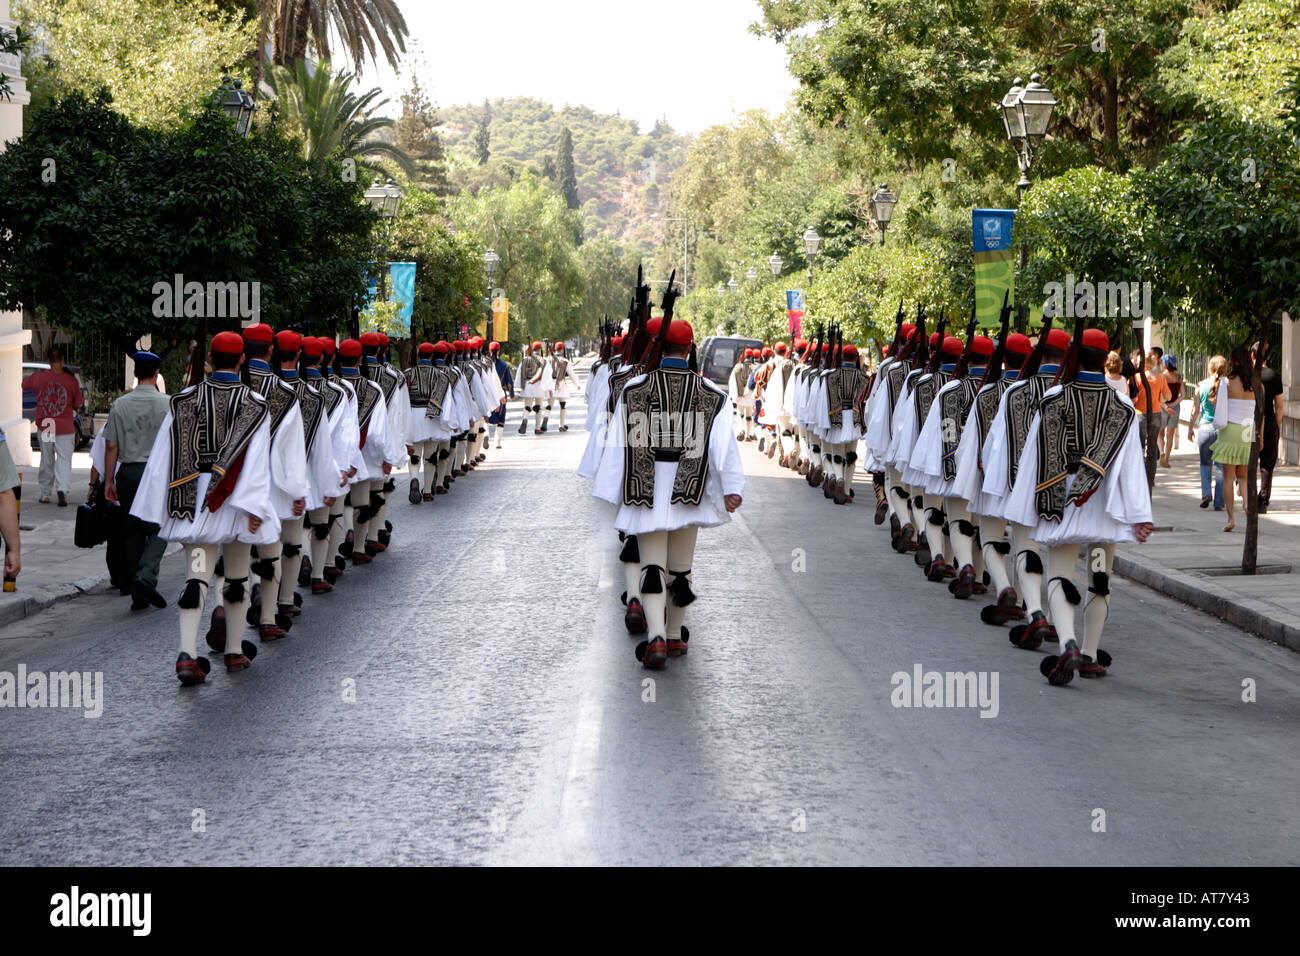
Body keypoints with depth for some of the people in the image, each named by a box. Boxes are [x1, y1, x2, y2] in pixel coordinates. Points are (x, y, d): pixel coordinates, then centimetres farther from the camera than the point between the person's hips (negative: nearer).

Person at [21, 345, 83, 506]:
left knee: (47, 461, 14)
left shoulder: (38, 377, -5)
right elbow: (77, 405, 0)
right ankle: (61, 489, -18)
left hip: (44, 425, 2)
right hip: (65, 428, -2)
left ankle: (45, 494, 20)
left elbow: (24, 384, 16)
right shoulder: (71, 380, -9)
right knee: (64, 460, 2)